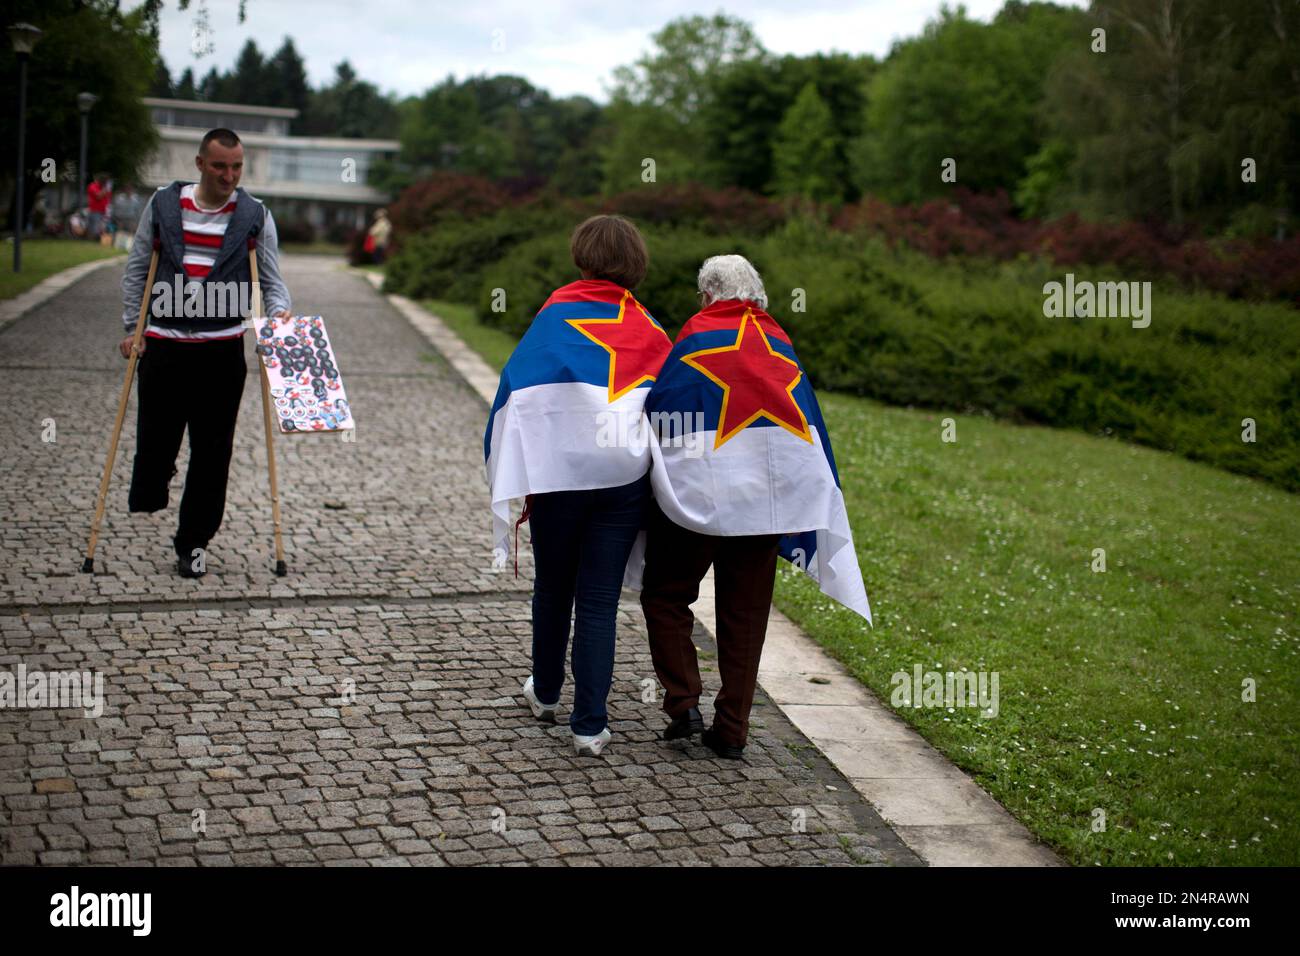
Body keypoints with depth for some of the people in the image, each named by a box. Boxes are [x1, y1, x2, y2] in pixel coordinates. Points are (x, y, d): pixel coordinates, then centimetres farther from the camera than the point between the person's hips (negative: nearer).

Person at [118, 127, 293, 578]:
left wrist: (279, 316, -13)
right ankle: (147, 498, 33)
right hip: (163, 343, 1)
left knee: (212, 450, 2)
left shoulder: (255, 215, 3)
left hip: (223, 349, 0)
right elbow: (136, 270, 12)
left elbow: (272, 280, 7)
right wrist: (131, 329, 7)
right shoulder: (163, 204, 5)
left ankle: (193, 542, 14)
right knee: (155, 437, 2)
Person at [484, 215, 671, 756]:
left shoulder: (557, 314, -3)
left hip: (559, 473, -1)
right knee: (599, 604, 5)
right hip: (625, 479, 1)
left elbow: (518, 393, -9)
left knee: (553, 590, 19)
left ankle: (545, 693, 38)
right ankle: (590, 726, 3)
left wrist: (516, 482, -6)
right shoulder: (650, 329, 5)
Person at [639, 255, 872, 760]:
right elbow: (811, 430, 12)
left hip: (695, 496, -4)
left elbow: (658, 409, -6)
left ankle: (683, 703, 1)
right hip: (766, 499, 4)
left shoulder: (697, 337, -3)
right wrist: (809, 509, 18)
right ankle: (731, 731, 14)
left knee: (665, 596, 13)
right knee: (744, 615, 11)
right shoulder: (780, 344, 9)